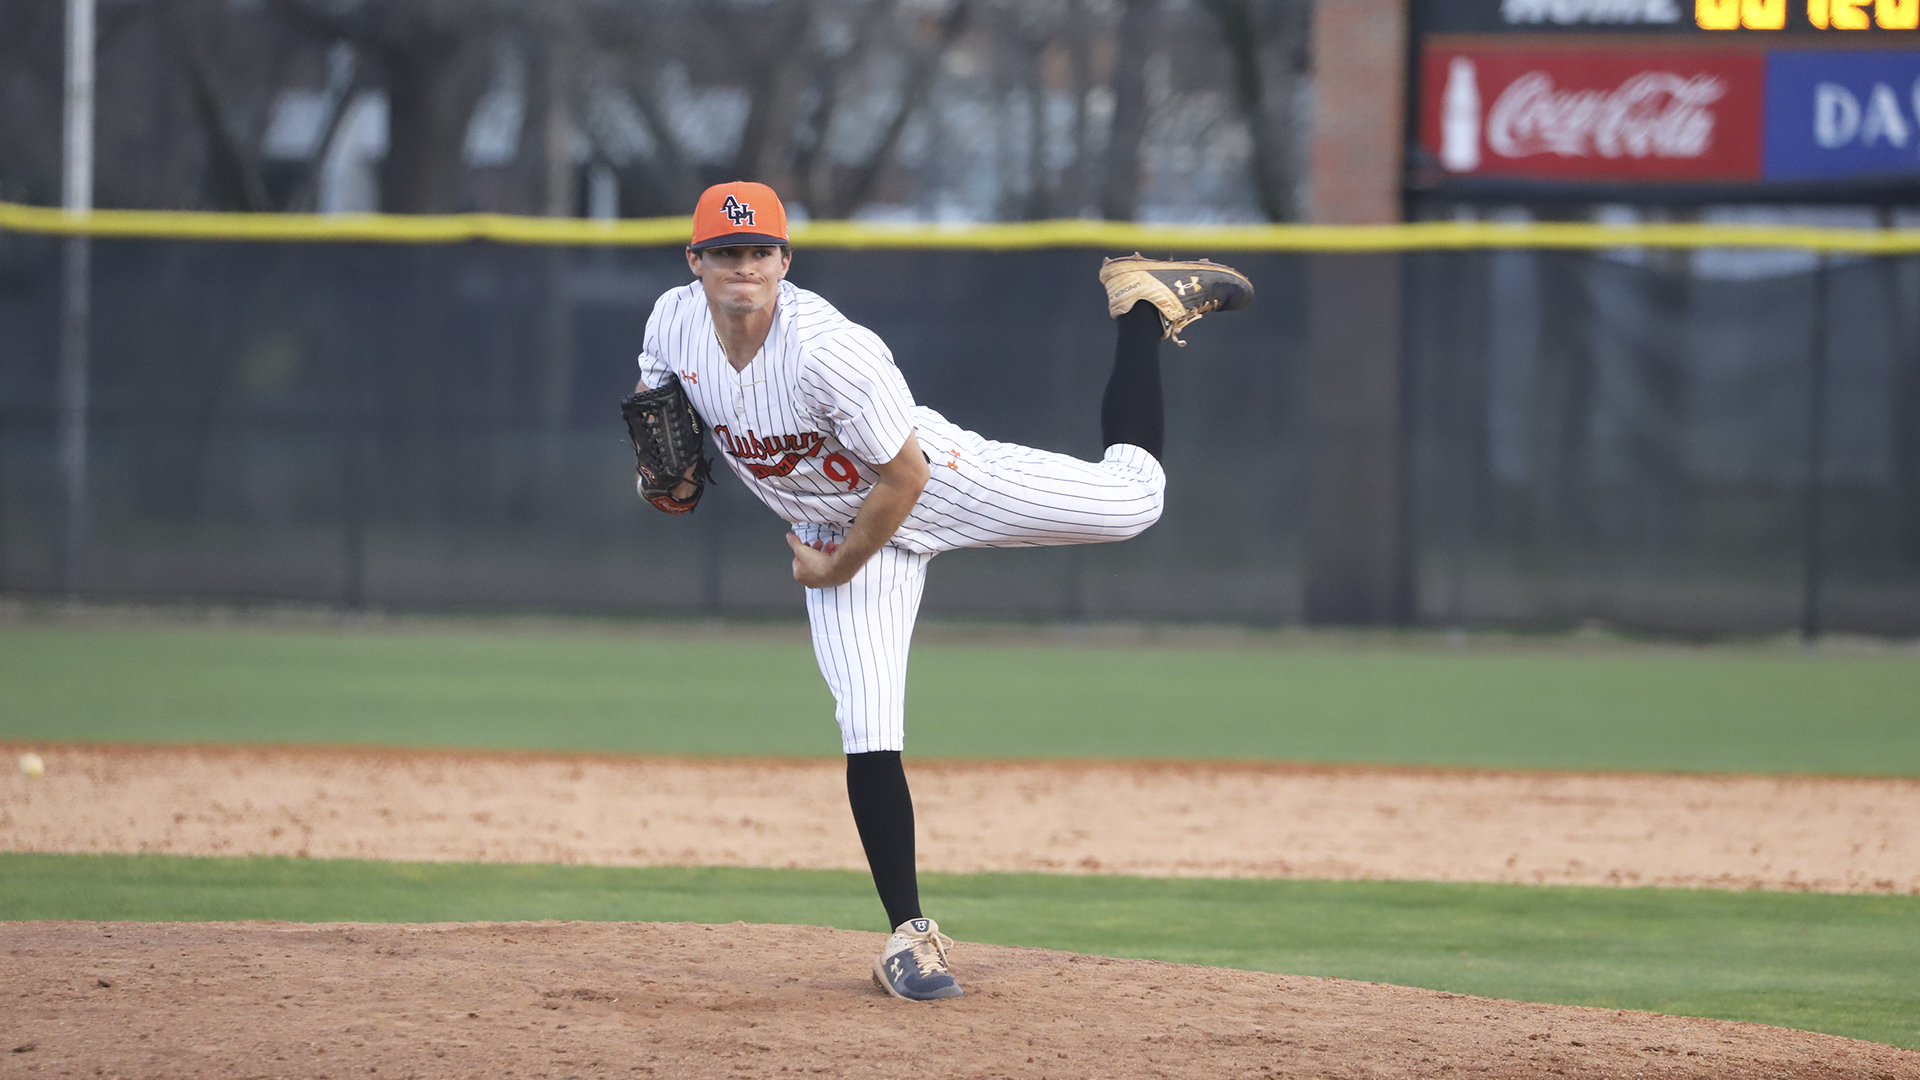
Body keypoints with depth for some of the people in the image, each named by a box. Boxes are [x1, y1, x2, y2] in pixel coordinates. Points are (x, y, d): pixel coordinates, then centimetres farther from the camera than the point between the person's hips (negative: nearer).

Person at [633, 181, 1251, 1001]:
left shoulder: (829, 350, -36)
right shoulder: (674, 322, -17)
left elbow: (902, 478, -26)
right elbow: (656, 406, 7)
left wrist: (838, 569, -15)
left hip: (940, 483, -4)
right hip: (832, 524, 4)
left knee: (1131, 496, 1)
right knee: (868, 732, -9)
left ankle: (1144, 302, 23)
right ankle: (909, 934, 3)